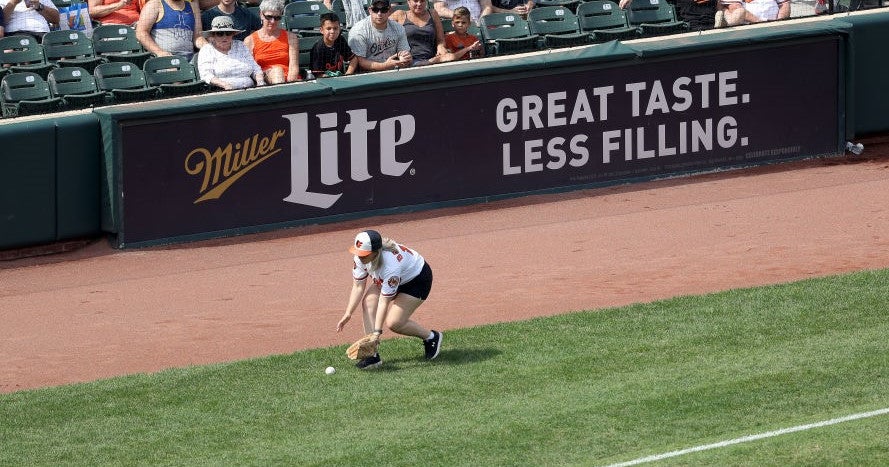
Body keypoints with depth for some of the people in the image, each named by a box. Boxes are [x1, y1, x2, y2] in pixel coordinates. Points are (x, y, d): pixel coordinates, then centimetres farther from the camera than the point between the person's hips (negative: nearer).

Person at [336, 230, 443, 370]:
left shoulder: (390, 265, -41)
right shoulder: (360, 258, -22)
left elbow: (384, 301, -37)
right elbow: (358, 286, -13)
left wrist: (377, 332, -35)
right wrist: (348, 314, -24)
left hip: (417, 279, -7)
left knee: (393, 322, -17)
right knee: (369, 301, -18)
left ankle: (431, 337, 9)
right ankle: (372, 354, -16)